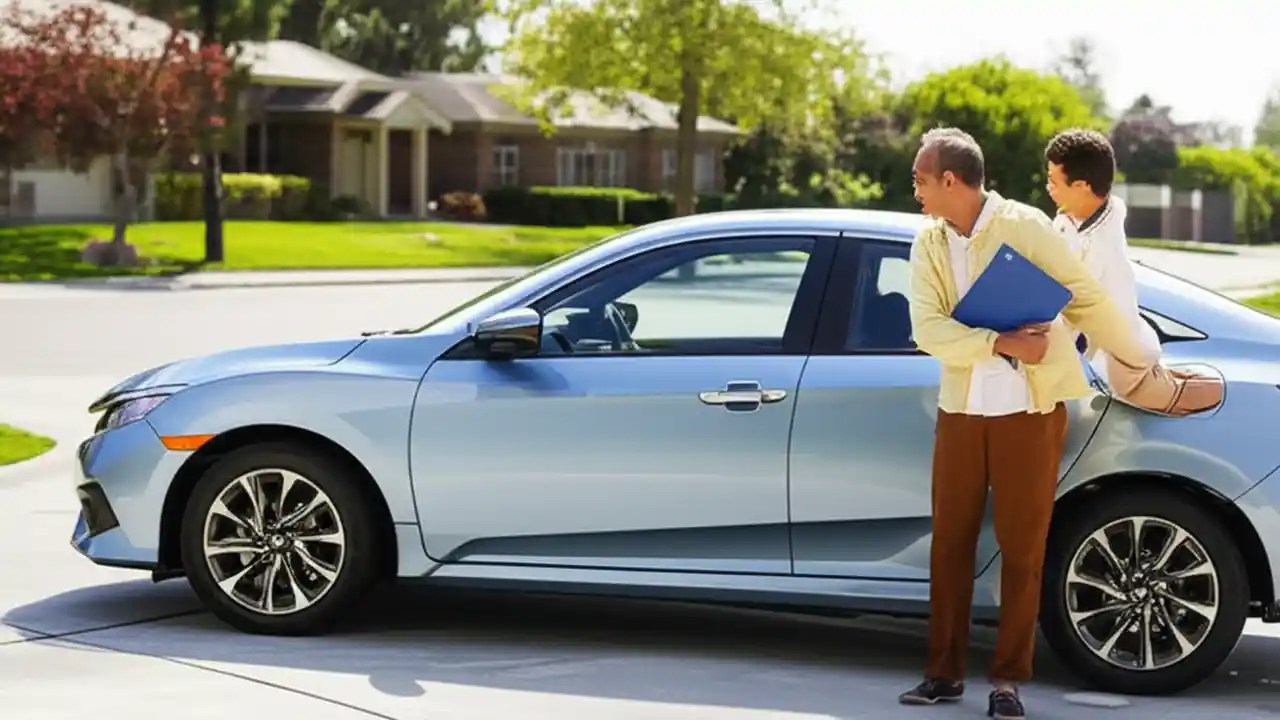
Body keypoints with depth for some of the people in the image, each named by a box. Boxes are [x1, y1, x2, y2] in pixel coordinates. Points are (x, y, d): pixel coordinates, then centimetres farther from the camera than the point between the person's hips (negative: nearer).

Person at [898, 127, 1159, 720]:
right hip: (960, 411, 4)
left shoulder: (1024, 226, -9)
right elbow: (927, 330, -8)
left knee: (1022, 549, 1)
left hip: (1030, 411, -4)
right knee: (950, 543, 7)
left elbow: (1087, 299, -3)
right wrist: (1001, 343, -19)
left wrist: (1141, 361, 3)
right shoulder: (929, 244, 3)